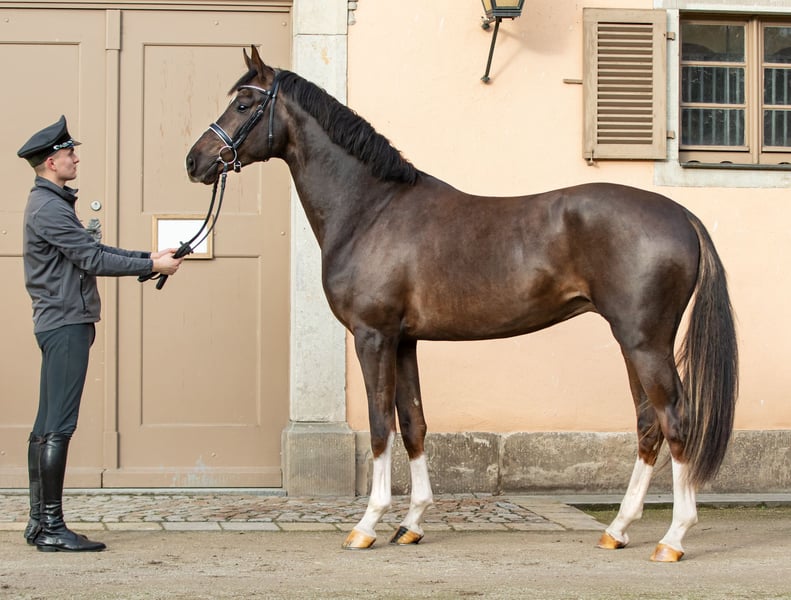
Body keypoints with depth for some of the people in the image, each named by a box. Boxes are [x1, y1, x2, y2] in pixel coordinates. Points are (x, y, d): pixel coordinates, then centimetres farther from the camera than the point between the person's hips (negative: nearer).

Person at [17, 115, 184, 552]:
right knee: (58, 428, -10)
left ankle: (39, 522, 17)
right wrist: (152, 266, -11)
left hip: (60, 324, 11)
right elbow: (93, 260, -18)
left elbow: (93, 250, 19)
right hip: (66, 324, -11)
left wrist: (149, 257, 12)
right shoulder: (49, 208, -15)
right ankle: (51, 527, -8)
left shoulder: (51, 204, 18)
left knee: (46, 427, 11)